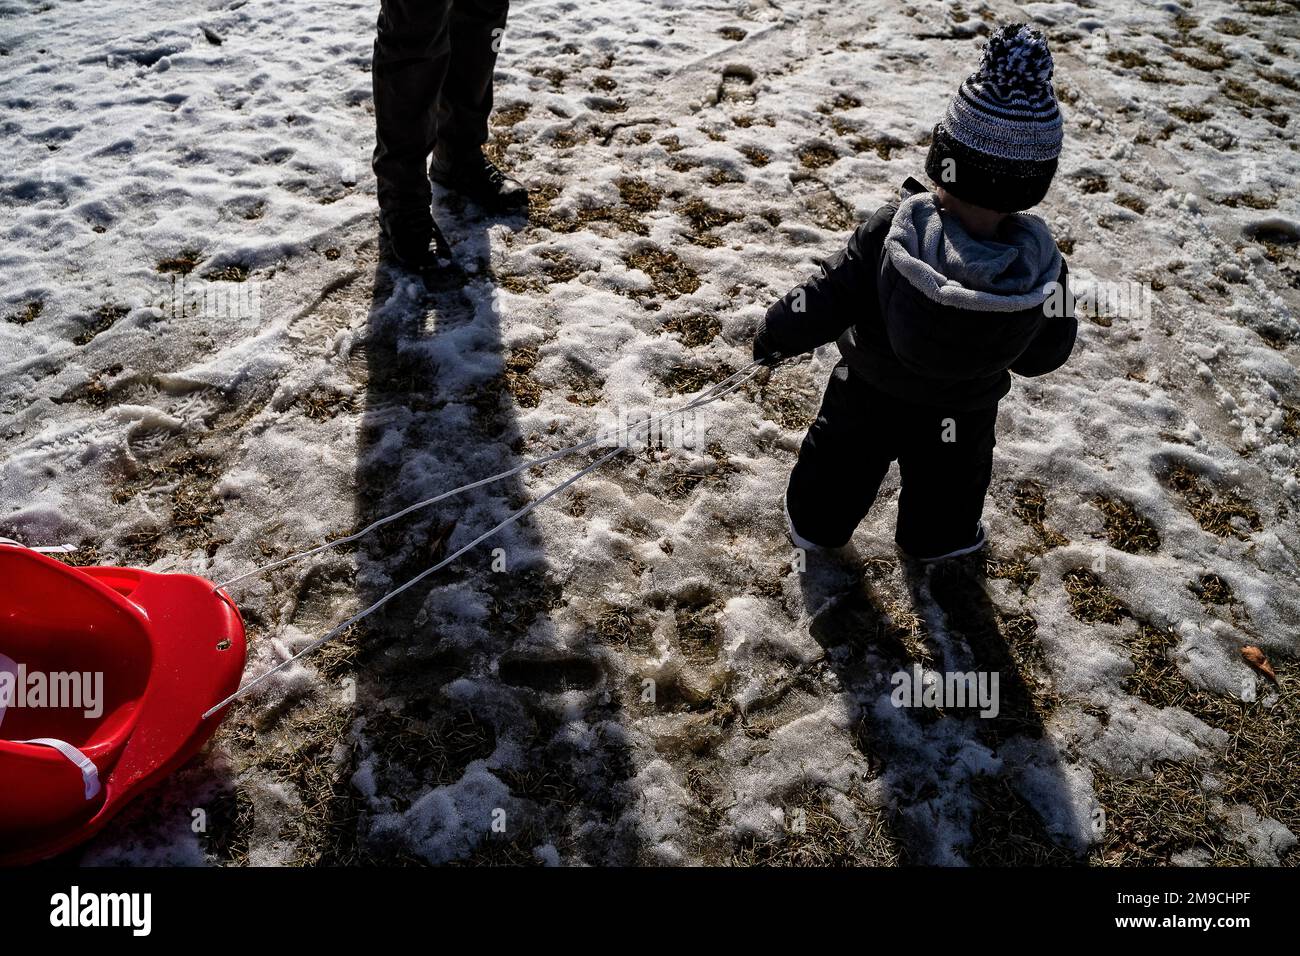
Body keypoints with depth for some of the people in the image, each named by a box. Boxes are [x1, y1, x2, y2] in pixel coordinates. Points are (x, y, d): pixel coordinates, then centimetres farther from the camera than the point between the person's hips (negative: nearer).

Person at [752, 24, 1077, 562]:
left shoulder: (891, 233, -36)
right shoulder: (1044, 269, -31)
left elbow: (827, 300, -24)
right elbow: (1045, 355, -13)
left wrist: (777, 335, -6)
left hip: (866, 397, 0)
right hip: (960, 418, 1)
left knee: (839, 461, 29)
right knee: (945, 485, 32)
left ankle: (816, 526, 53)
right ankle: (936, 539, 59)